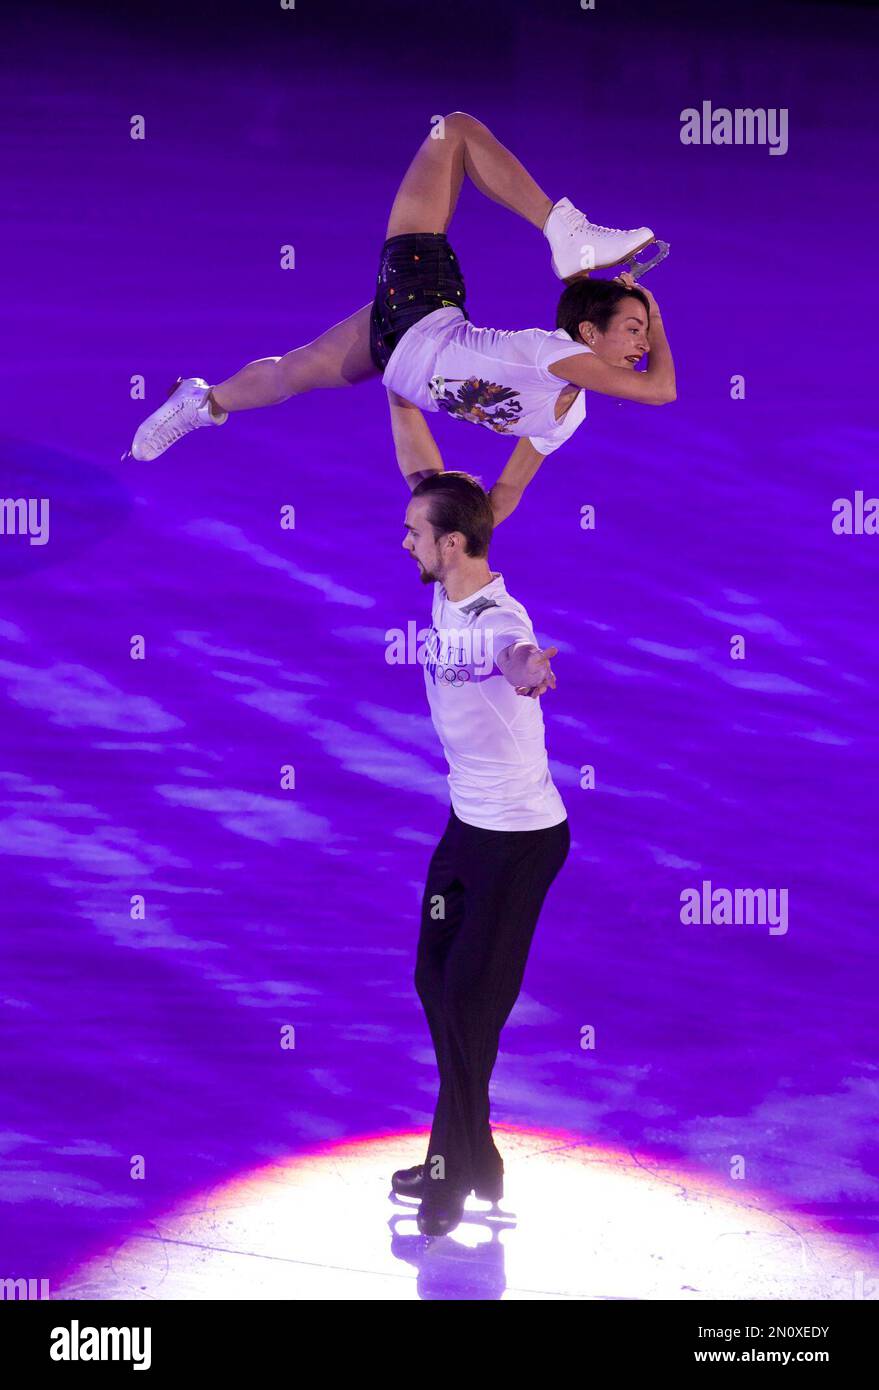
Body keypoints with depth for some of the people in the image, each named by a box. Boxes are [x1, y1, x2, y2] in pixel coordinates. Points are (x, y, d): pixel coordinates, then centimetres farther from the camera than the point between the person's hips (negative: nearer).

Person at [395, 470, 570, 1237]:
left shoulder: (500, 621, -32)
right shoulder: (445, 596, -4)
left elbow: (519, 655, -58)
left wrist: (527, 673, -76)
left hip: (521, 838, -9)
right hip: (467, 823, 9)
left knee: (471, 1002, -2)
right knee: (437, 983, 16)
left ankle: (453, 1174, 15)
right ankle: (475, 1161, 31)